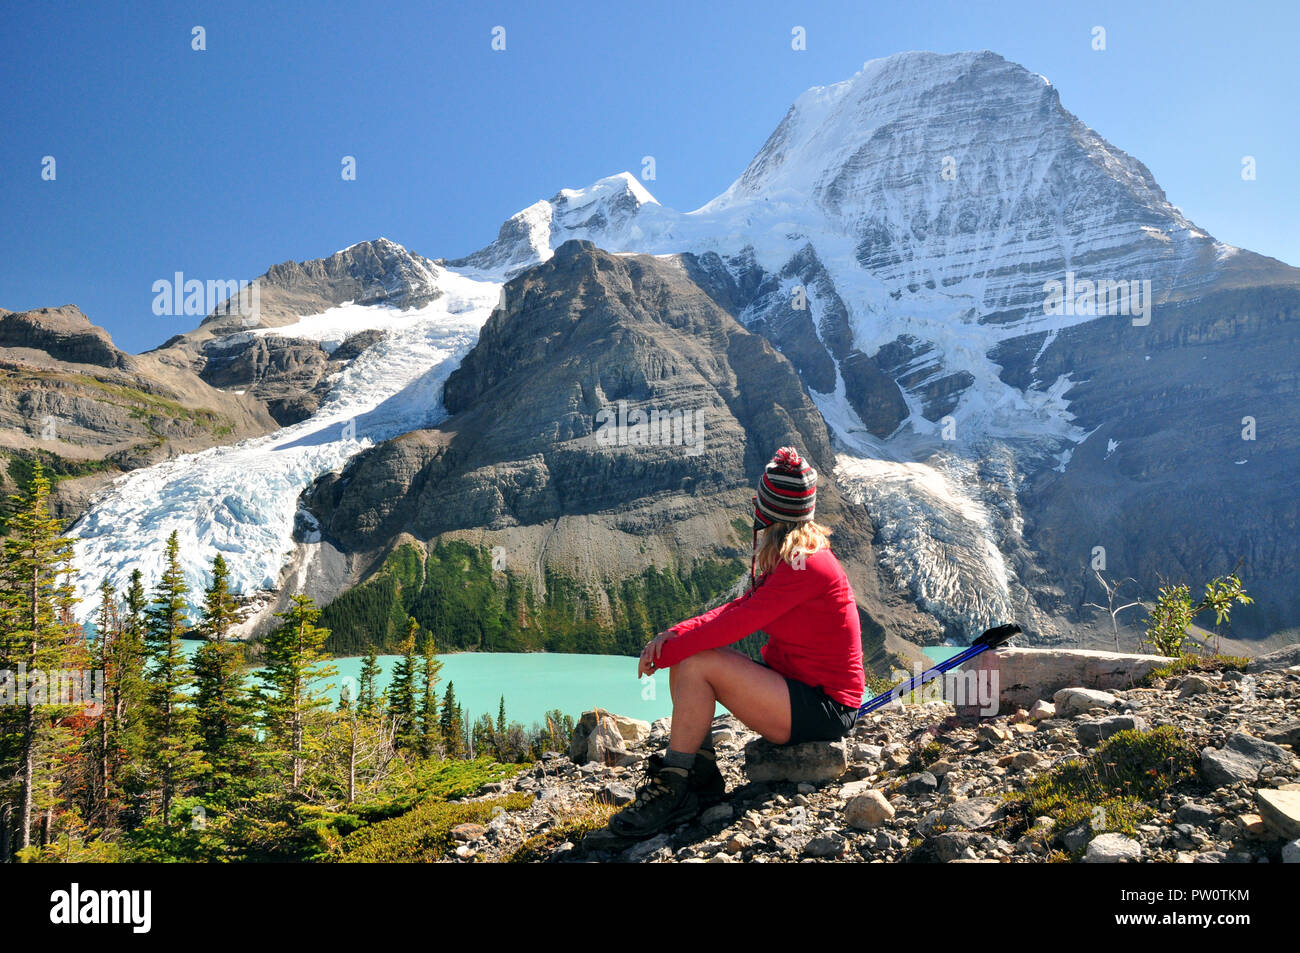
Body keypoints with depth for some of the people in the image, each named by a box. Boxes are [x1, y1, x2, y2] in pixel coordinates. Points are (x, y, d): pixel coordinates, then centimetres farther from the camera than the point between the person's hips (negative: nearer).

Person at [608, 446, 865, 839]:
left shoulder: (808, 565, -22)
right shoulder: (795, 557, 8)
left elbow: (738, 623, -24)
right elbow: (741, 607, 3)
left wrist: (664, 653, -15)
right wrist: (674, 633, -12)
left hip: (825, 710, -9)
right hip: (798, 684, 10)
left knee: (697, 664, -22)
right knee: (685, 659, -1)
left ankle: (669, 793, -12)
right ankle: (703, 778, 0)